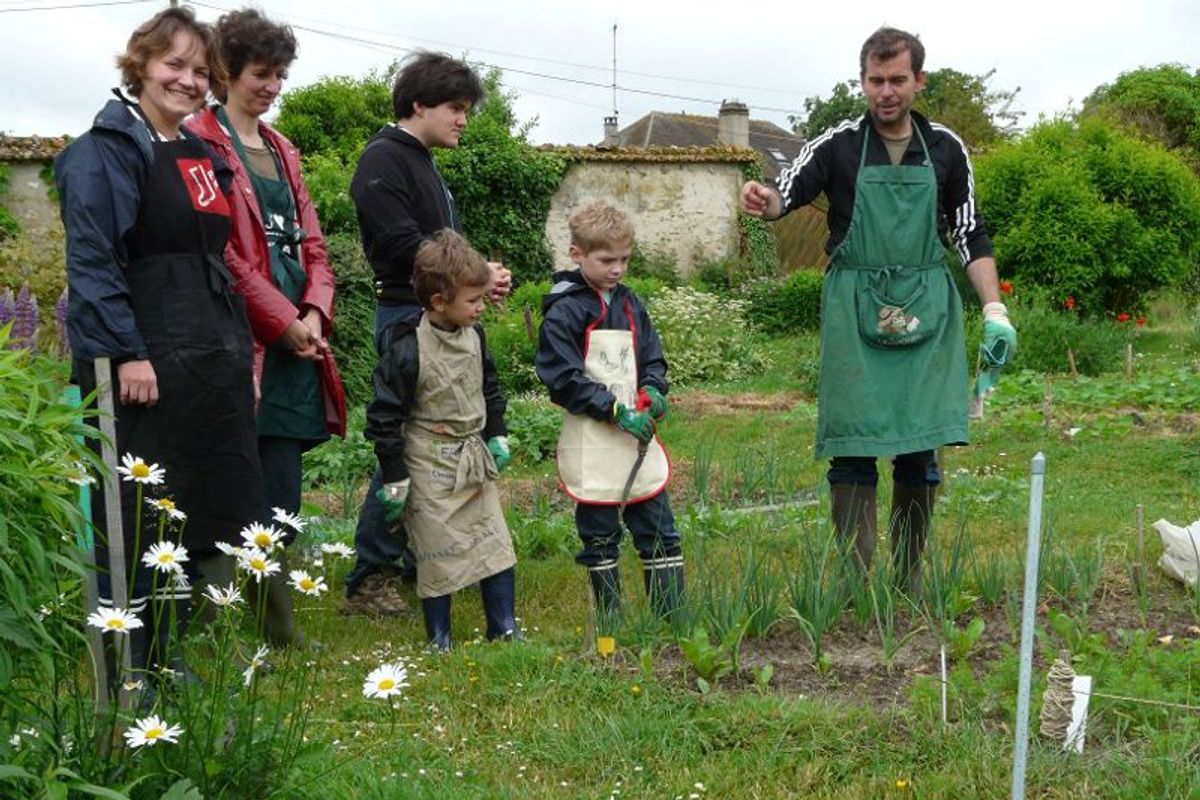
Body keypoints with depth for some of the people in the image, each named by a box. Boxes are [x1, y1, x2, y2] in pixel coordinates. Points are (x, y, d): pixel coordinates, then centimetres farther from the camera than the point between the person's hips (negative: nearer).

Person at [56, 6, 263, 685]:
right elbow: (93, 262, -16)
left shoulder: (201, 155, 18)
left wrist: (243, 353, 17)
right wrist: (126, 354, -22)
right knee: (138, 518, -2)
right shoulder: (107, 149, -8)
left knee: (198, 511, 12)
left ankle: (164, 659, 23)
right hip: (142, 364, -9)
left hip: (210, 366, 9)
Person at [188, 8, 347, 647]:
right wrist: (283, 320, -12)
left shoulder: (281, 150, 21)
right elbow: (218, 249, -12)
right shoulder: (201, 141, -4)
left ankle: (278, 630, 18)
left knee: (282, 494, 9)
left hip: (297, 339, 7)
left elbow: (312, 243, 17)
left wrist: (315, 313, -1)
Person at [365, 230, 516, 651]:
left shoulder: (473, 336, 2)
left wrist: (497, 436, 14)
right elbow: (385, 415, -16)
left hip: (475, 458, 6)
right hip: (431, 467, -6)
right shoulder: (407, 349, -20)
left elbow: (490, 387, 20)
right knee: (438, 553, 1)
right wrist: (394, 480, -14)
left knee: (496, 544, 8)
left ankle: (505, 630, 20)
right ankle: (439, 641, 16)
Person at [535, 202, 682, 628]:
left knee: (658, 528, 7)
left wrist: (653, 389, -5)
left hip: (637, 434, 6)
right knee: (599, 535, 6)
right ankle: (609, 619, 16)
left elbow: (652, 357, 18)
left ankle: (673, 612, 13)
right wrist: (615, 410, -18)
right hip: (591, 444, -6)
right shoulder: (564, 312, -10)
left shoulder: (630, 304, 10)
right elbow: (563, 379, -14)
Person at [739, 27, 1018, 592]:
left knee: (922, 449, 2)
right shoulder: (838, 144, 1)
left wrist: (995, 312, 3)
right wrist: (763, 202, -28)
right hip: (854, 311, -2)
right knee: (852, 448, -5)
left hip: (927, 312, 2)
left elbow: (971, 237, 11)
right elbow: (786, 195, -3)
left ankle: (909, 579, 15)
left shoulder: (945, 149, 8)